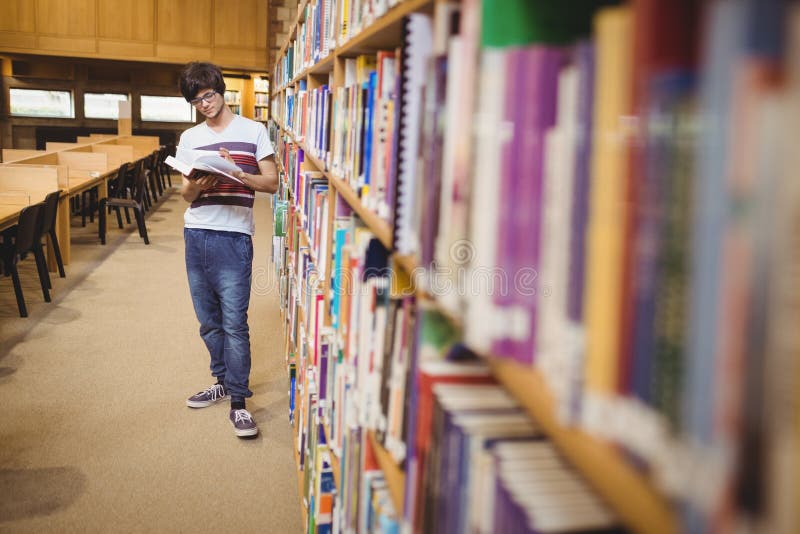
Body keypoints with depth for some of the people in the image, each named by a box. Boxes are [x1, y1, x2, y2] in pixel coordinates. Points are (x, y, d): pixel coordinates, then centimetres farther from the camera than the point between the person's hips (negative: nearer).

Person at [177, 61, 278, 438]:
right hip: (196, 235, 5)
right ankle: (223, 381, 29)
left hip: (233, 237, -4)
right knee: (209, 320, 12)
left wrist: (237, 174, -18)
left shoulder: (253, 131, 2)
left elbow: (271, 183, -1)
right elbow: (185, 194, 11)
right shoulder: (189, 138, 13)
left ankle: (238, 401, 0)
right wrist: (195, 185, -13)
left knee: (234, 322, -6)